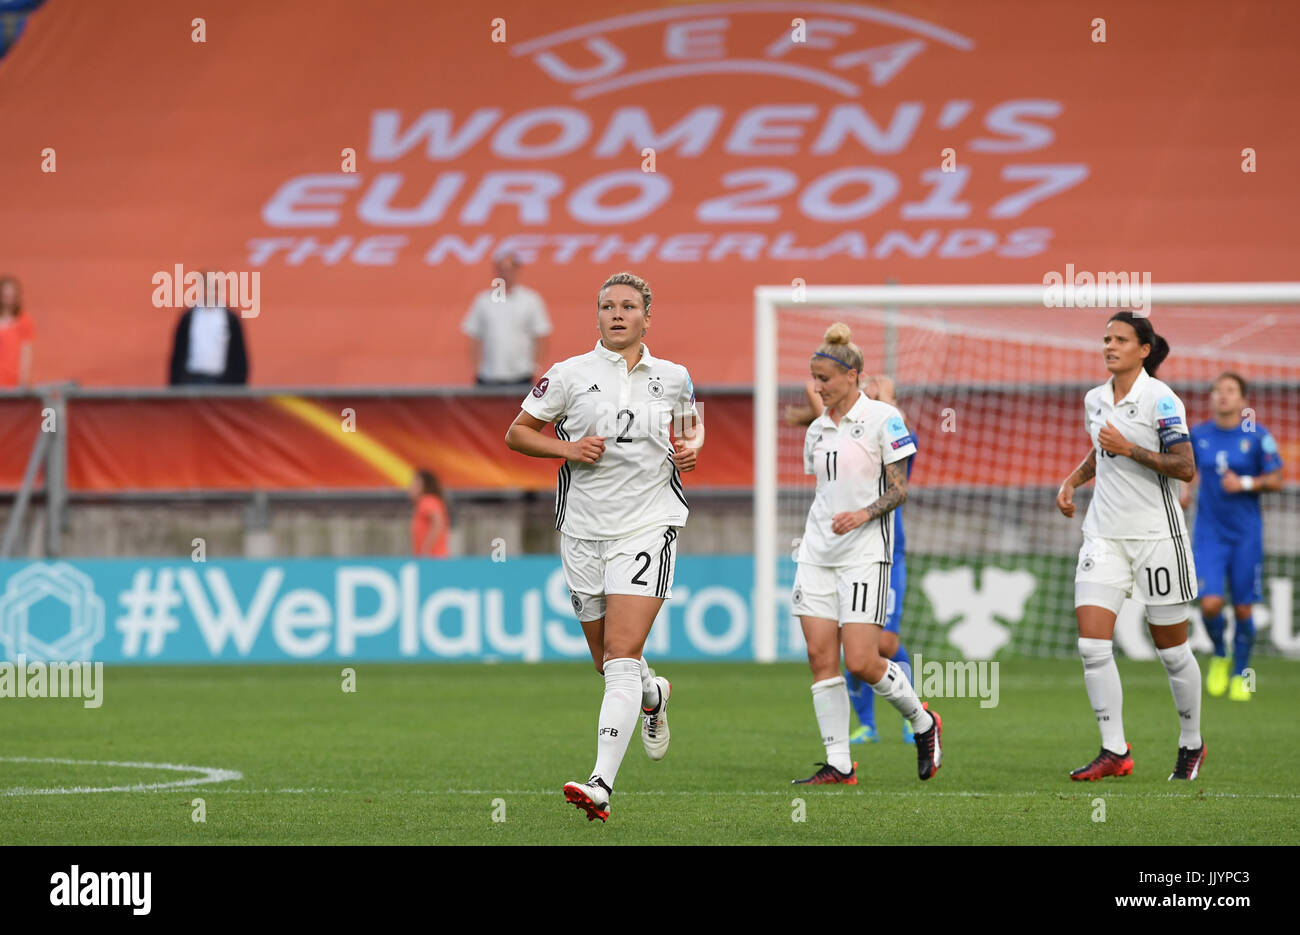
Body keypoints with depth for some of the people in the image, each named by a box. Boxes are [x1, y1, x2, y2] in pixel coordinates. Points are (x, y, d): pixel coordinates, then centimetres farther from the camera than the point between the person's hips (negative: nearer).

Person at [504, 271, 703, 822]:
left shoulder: (673, 378, 6)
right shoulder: (570, 375, 0)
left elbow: (692, 421, 26)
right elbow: (517, 433, 6)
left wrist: (692, 447, 4)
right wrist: (567, 448, -10)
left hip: (648, 526, -2)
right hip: (584, 531, 2)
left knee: (621, 655, -16)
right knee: (609, 663, 11)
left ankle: (602, 786, -23)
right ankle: (655, 695, 48)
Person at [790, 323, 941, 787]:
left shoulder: (883, 418, -6)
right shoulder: (817, 430, 13)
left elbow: (899, 489, -7)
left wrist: (863, 514, -22)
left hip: (865, 555, -6)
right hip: (818, 554, 6)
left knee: (861, 661, -12)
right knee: (821, 657, -2)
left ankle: (923, 721, 15)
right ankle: (838, 764, 1)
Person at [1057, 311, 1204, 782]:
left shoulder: (1161, 400, -11)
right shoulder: (1094, 399, 8)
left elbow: (1185, 468, -16)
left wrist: (1130, 449, -22)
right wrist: (1072, 481, 11)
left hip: (1157, 535, -5)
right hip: (1104, 534, 5)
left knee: (1171, 649, 5)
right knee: (1091, 643, -9)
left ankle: (1191, 744, 24)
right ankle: (1115, 752, -6)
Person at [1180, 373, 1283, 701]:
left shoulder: (1257, 436, -5)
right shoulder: (1198, 435, 3)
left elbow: (1276, 480, -2)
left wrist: (1245, 483, -18)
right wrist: (1185, 490, 1)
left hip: (1246, 534, -1)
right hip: (1209, 534, 1)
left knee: (1243, 609, 1)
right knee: (1210, 603, -14)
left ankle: (1240, 675, 20)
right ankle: (1219, 655, 16)